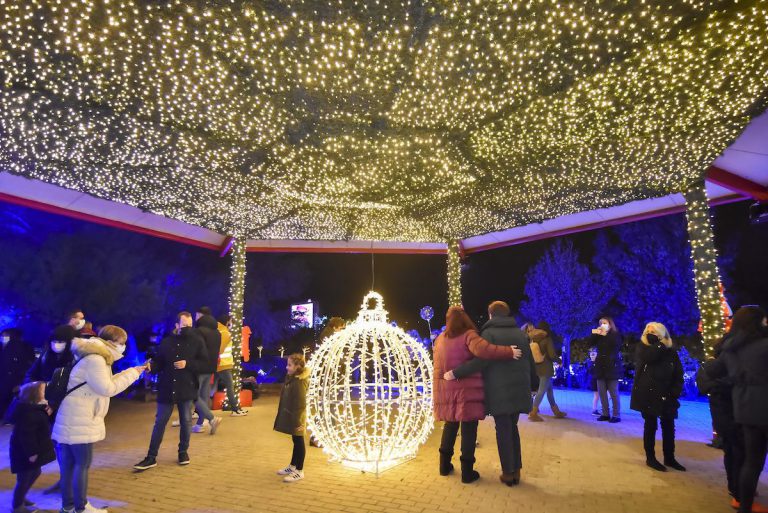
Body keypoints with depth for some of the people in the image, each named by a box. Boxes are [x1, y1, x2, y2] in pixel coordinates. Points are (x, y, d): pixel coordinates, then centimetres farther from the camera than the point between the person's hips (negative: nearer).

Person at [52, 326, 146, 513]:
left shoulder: (97, 358, 13)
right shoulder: (94, 360, -21)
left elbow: (107, 383, 13)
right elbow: (108, 389, -21)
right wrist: (132, 373, -14)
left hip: (77, 418, 10)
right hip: (79, 420, -10)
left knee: (70, 464, 16)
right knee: (83, 463, 0)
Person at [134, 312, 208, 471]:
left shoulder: (197, 341, -4)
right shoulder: (167, 342, 1)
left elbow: (204, 363, -7)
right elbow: (159, 362, 2)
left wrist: (187, 364, -20)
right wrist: (151, 366, -19)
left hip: (186, 389, -1)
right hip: (167, 389, 1)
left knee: (186, 422, 10)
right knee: (160, 422, 7)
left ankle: (183, 452, 29)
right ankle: (151, 457, 17)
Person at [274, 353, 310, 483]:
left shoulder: (299, 382, -24)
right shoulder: (291, 378, 6)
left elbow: (301, 404, -24)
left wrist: (298, 421, -22)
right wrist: (282, 417, 20)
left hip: (296, 418, -9)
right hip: (290, 416, 9)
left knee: (299, 442, 4)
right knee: (295, 441, 21)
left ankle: (299, 471, 16)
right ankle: (292, 466, 35)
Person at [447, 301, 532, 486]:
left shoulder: (489, 333, -9)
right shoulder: (520, 333, 11)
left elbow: (481, 361, -21)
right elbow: (530, 361, 14)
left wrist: (456, 373, -17)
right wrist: (527, 384, 24)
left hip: (499, 391, -5)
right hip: (518, 389, 5)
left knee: (503, 430, 4)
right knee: (512, 427, 16)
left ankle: (508, 473, 10)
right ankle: (516, 470, 18)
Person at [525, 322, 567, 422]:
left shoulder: (532, 339, 6)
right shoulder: (547, 338, -11)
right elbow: (552, 355, -15)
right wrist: (559, 361, 3)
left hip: (537, 367, 7)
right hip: (546, 368, -7)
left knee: (549, 389, 16)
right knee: (542, 391, -6)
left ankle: (556, 411, 24)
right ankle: (533, 413, -9)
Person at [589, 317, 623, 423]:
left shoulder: (615, 335, 1)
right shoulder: (599, 336, 13)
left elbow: (616, 343, -20)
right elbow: (591, 343, -2)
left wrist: (605, 334, -16)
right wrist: (594, 334, -15)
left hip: (612, 367, -5)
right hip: (600, 367, 5)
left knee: (613, 392, -2)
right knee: (601, 392, 5)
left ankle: (616, 415, 4)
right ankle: (605, 414, 11)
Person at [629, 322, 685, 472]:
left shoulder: (670, 350, 5)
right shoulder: (642, 347, 0)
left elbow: (678, 373, 4)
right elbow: (648, 357, -24)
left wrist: (675, 391, -6)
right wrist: (659, 344, -16)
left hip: (666, 394, 3)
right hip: (648, 393, -3)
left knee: (669, 425, 9)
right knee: (651, 425, 2)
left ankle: (669, 458, 24)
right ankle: (650, 458, 13)